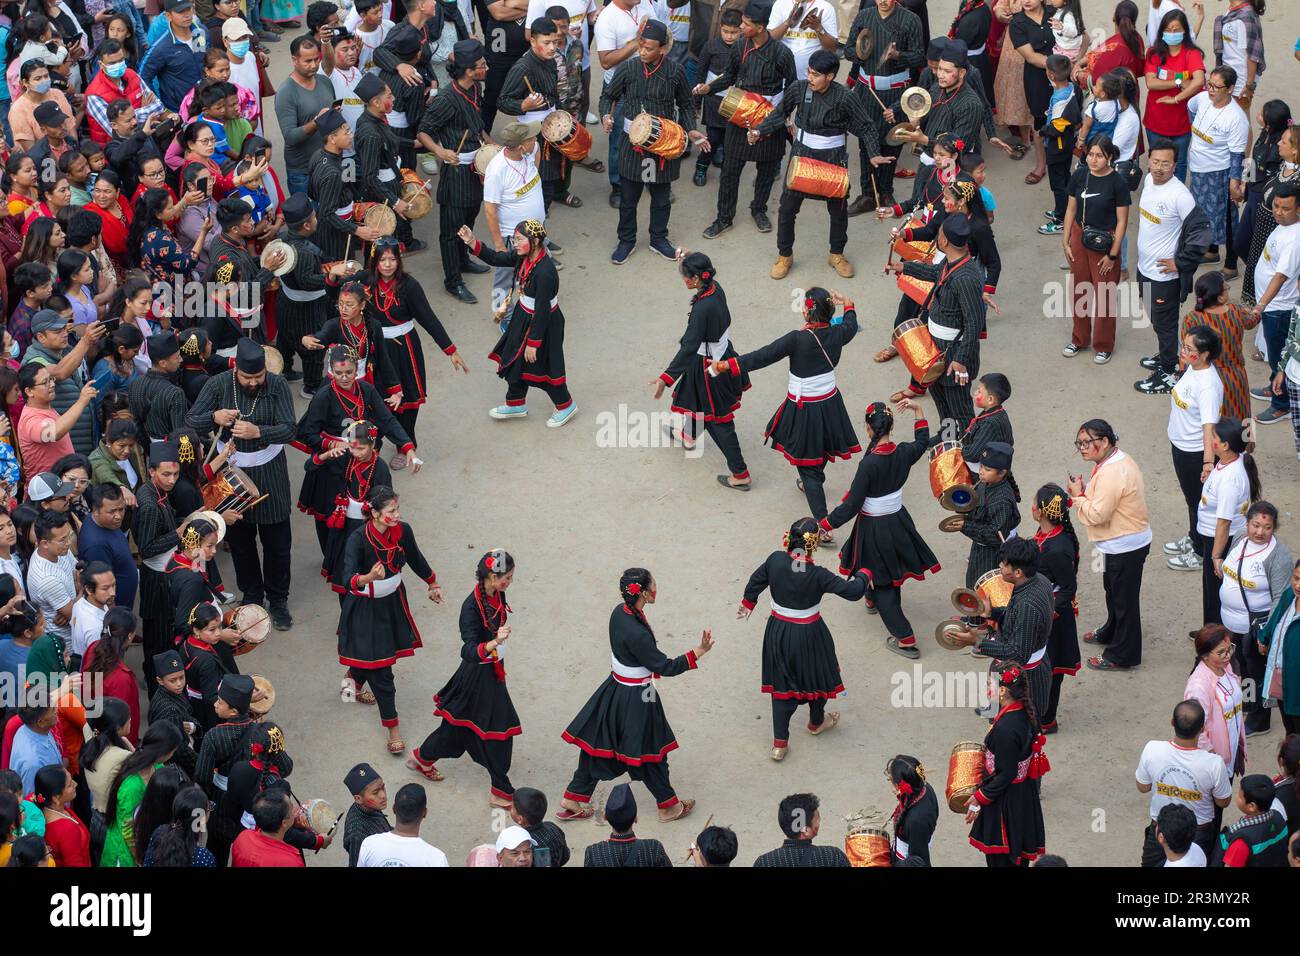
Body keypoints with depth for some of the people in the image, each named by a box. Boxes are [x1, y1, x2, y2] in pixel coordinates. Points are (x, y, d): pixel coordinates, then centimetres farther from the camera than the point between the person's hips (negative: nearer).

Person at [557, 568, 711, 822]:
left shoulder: (619, 613, -6)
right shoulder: (637, 634, -32)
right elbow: (665, 667, -24)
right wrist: (699, 651, -24)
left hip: (616, 687, 8)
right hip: (634, 699, -8)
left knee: (597, 744, 19)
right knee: (649, 752, 13)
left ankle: (572, 802, 30)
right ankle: (669, 806, 33)